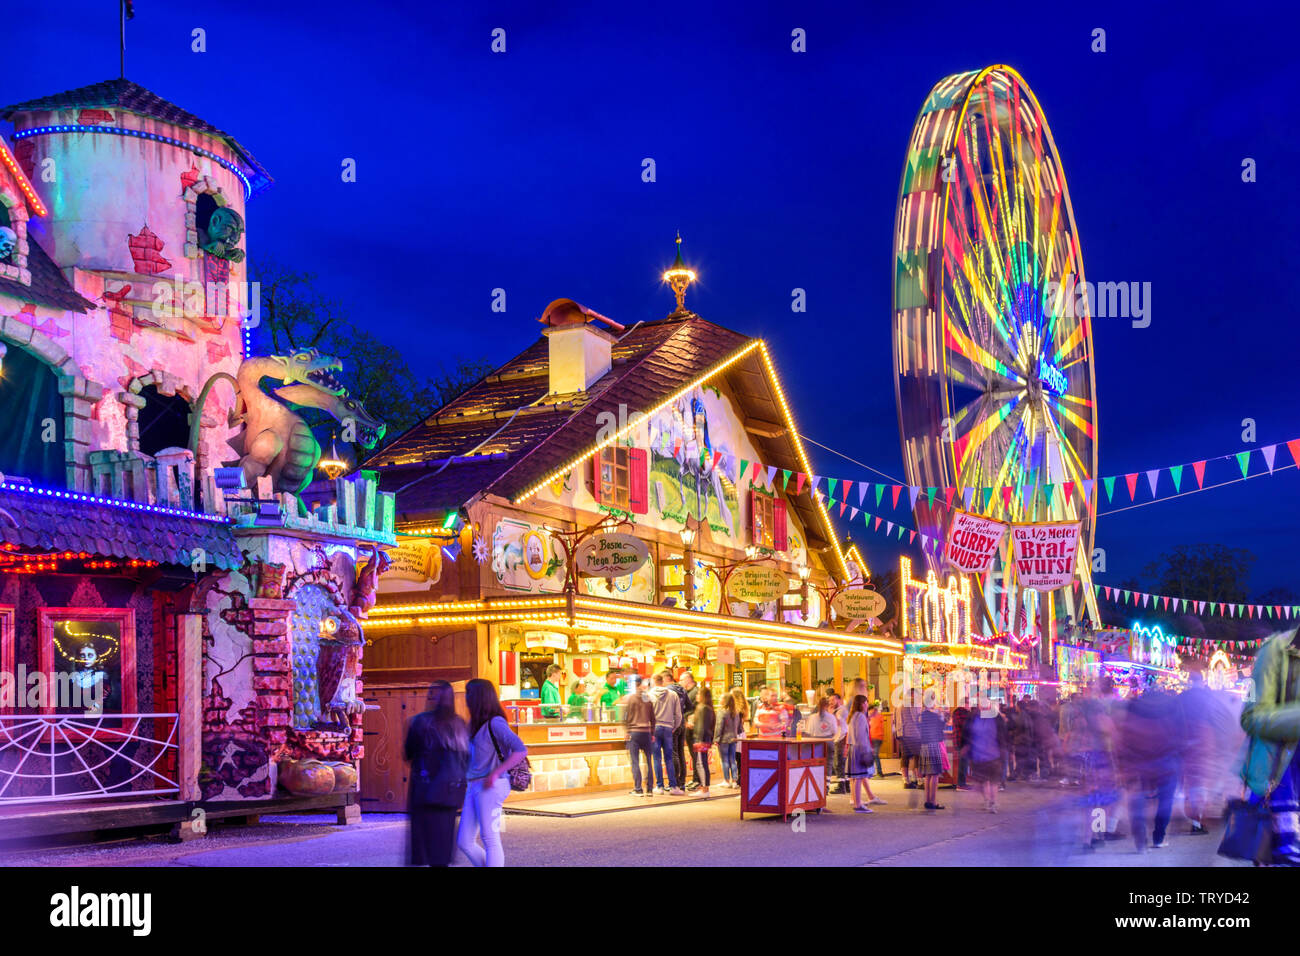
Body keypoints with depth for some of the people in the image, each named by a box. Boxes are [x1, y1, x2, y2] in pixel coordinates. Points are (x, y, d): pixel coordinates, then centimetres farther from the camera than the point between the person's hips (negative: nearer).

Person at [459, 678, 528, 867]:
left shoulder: (495, 723, -12)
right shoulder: (476, 724, 13)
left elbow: (521, 751, -20)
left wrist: (495, 774, -22)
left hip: (490, 787, -9)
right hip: (474, 787, 9)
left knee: (490, 840, -3)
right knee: (464, 842, 7)